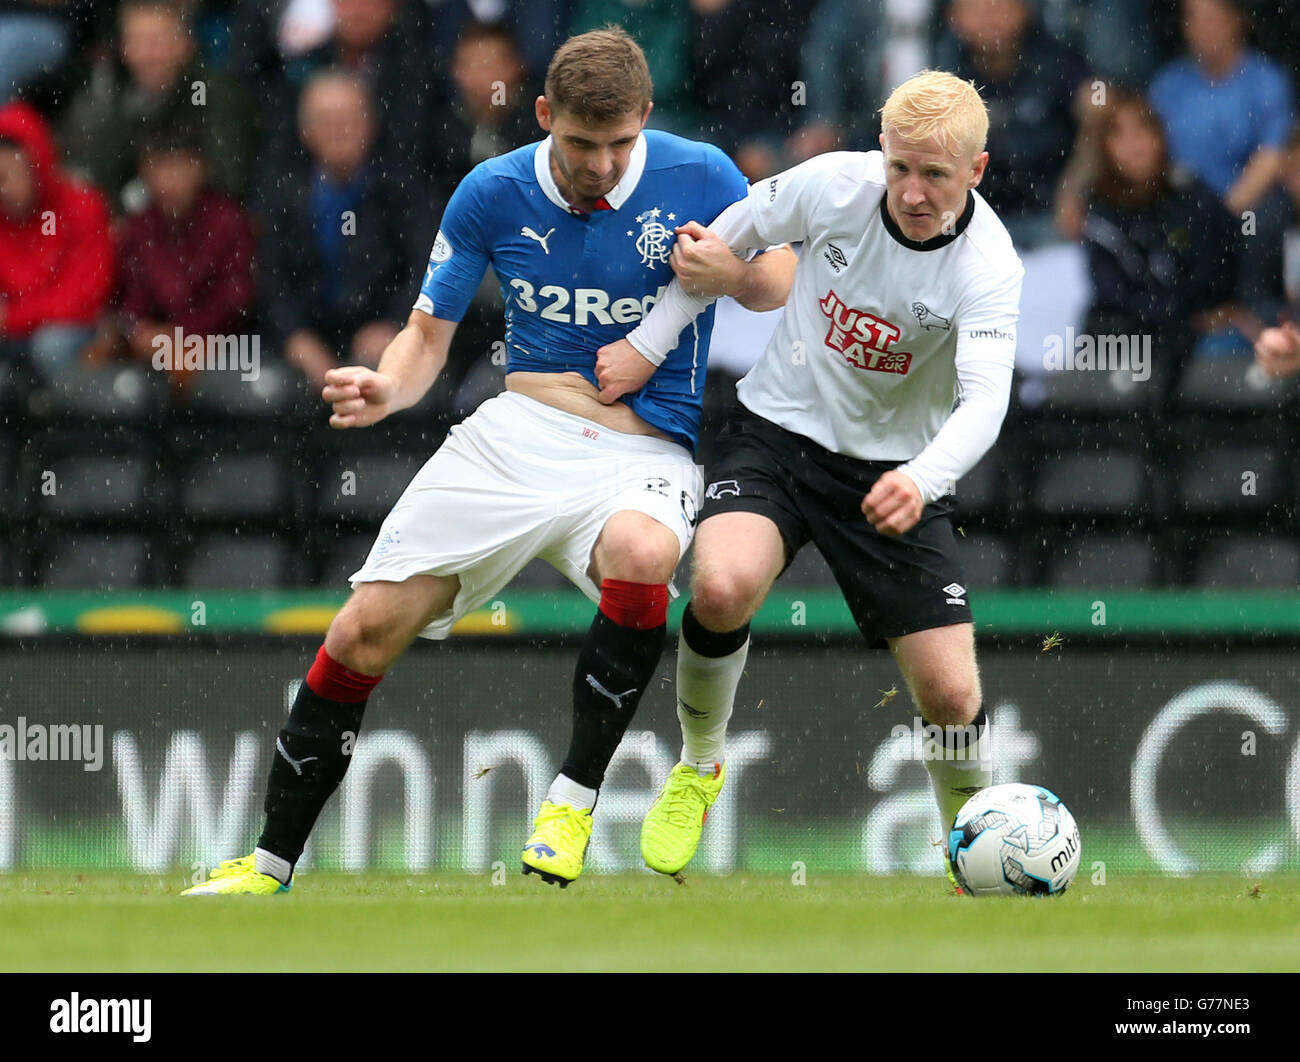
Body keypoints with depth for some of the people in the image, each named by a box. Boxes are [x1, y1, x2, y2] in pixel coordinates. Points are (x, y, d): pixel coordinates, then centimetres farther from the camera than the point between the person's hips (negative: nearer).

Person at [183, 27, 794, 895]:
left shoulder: (700, 178, -6)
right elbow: (428, 334, 7)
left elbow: (784, 278, 6)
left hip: (645, 453, -2)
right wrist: (386, 389, -15)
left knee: (640, 553, -39)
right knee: (366, 629, -7)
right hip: (517, 433, 3)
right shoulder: (493, 194, -1)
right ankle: (270, 864, 9)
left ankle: (576, 794, -20)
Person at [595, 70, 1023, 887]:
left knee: (950, 690, -9)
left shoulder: (988, 267, -21)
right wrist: (648, 345, 5)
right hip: (778, 430, 1)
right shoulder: (835, 185, -15)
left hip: (891, 470, -1)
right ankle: (700, 766, 1)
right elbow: (725, 239, 4)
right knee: (722, 587, -29)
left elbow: (984, 401, -35)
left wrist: (923, 481, -53)